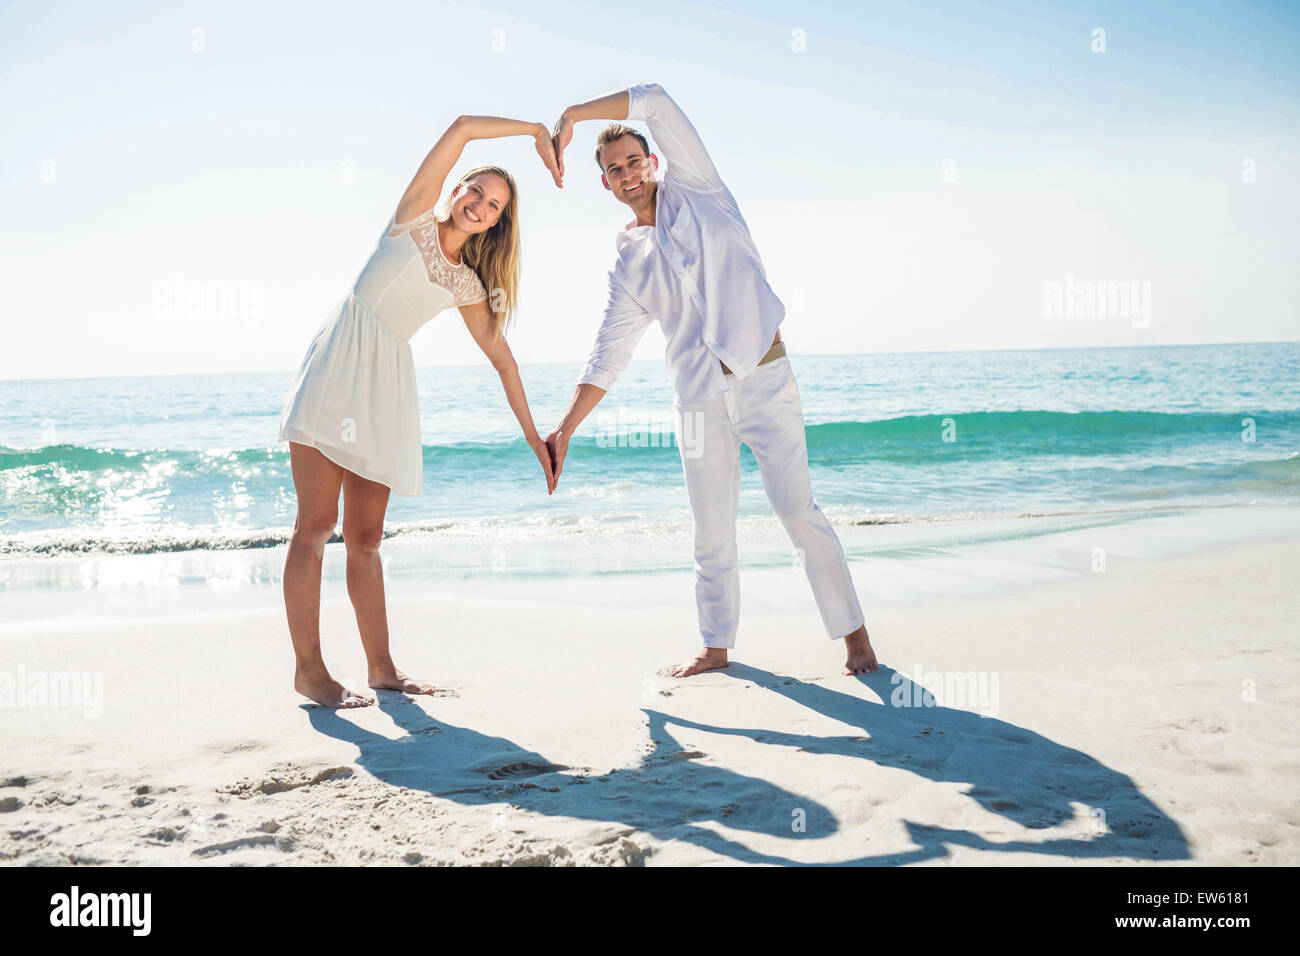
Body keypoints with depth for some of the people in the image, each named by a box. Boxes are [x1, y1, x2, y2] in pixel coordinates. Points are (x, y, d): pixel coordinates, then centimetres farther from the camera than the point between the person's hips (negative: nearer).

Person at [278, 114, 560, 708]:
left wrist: (534, 437, 15)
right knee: (316, 523, -9)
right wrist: (535, 130, 9)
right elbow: (462, 127, 2)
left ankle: (380, 665, 11)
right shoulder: (415, 219, 8)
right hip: (336, 364, -4)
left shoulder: (468, 286, 17)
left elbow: (501, 358, 18)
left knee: (365, 537, 5)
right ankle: (307, 668, -7)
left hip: (385, 388, 4)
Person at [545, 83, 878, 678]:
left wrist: (572, 115, 1)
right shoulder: (629, 265, 14)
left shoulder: (694, 190, 8)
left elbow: (655, 102, -2)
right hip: (698, 398, 4)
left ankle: (854, 633, 5)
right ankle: (717, 644, 20)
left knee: (798, 509, -6)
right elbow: (607, 359, 12)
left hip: (762, 378, -4)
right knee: (711, 529, 6)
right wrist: (564, 431, 6)